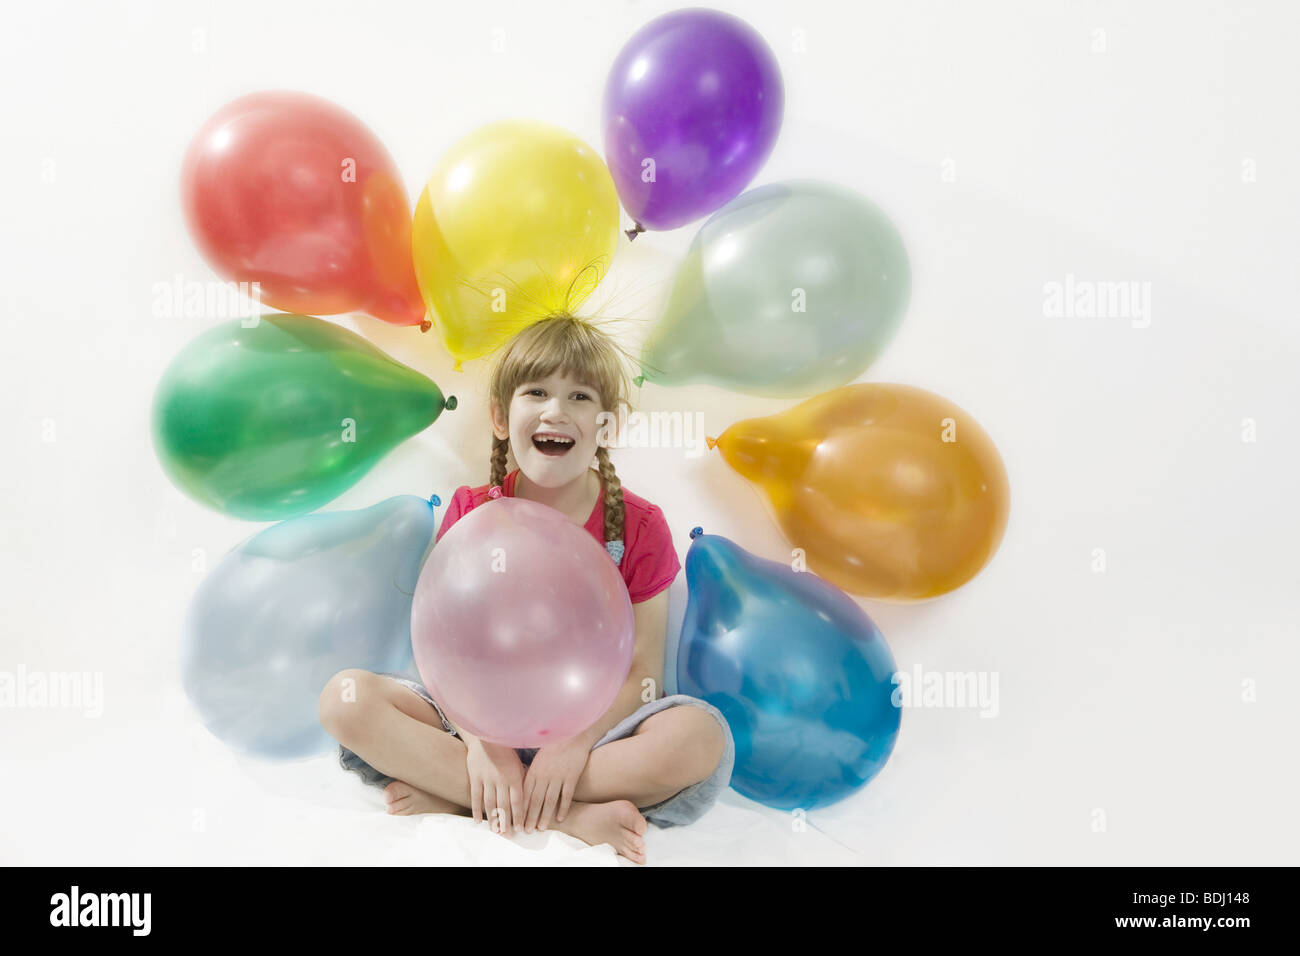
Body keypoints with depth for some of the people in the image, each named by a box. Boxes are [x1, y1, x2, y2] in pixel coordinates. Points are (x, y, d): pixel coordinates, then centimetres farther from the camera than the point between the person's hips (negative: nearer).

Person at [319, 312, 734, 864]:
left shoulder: (638, 527, -5)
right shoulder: (470, 513, 0)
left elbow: (642, 674, -7)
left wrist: (576, 742, -24)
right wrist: (479, 740, -21)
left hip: (591, 724, -1)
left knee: (702, 736, -31)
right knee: (345, 699, -22)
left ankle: (453, 798, -23)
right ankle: (570, 816, -25)